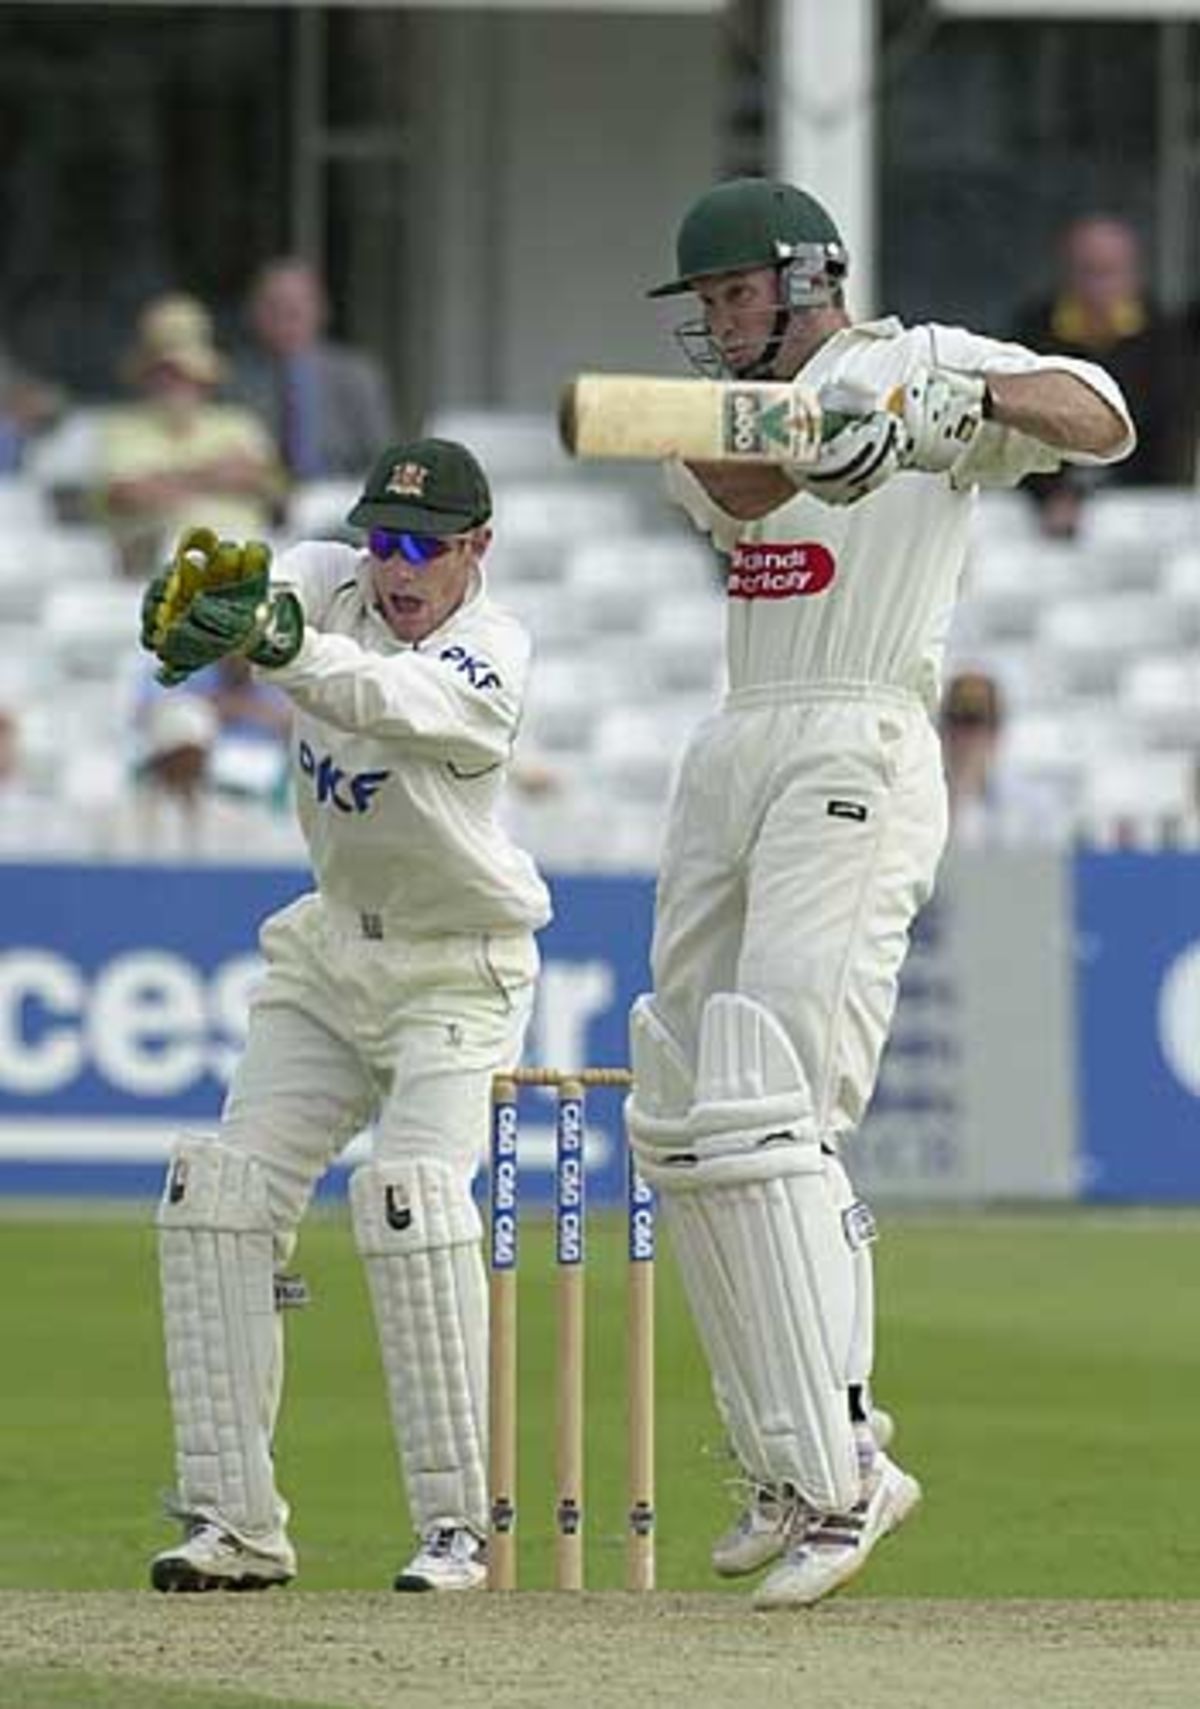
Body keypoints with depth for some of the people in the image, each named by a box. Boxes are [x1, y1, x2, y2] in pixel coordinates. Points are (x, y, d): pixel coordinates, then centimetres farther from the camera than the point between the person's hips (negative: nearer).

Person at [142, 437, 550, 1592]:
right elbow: (248, 593, -25)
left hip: (458, 969, -6)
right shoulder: (327, 583, -4)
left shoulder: (491, 653, -21)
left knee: (411, 1194, -24)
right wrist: (198, 602, -50)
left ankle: (453, 1527, -19)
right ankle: (234, 1521, -5)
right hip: (327, 954, 6)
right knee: (218, 1194, -6)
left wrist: (283, 650, -61)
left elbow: (392, 700, -41)